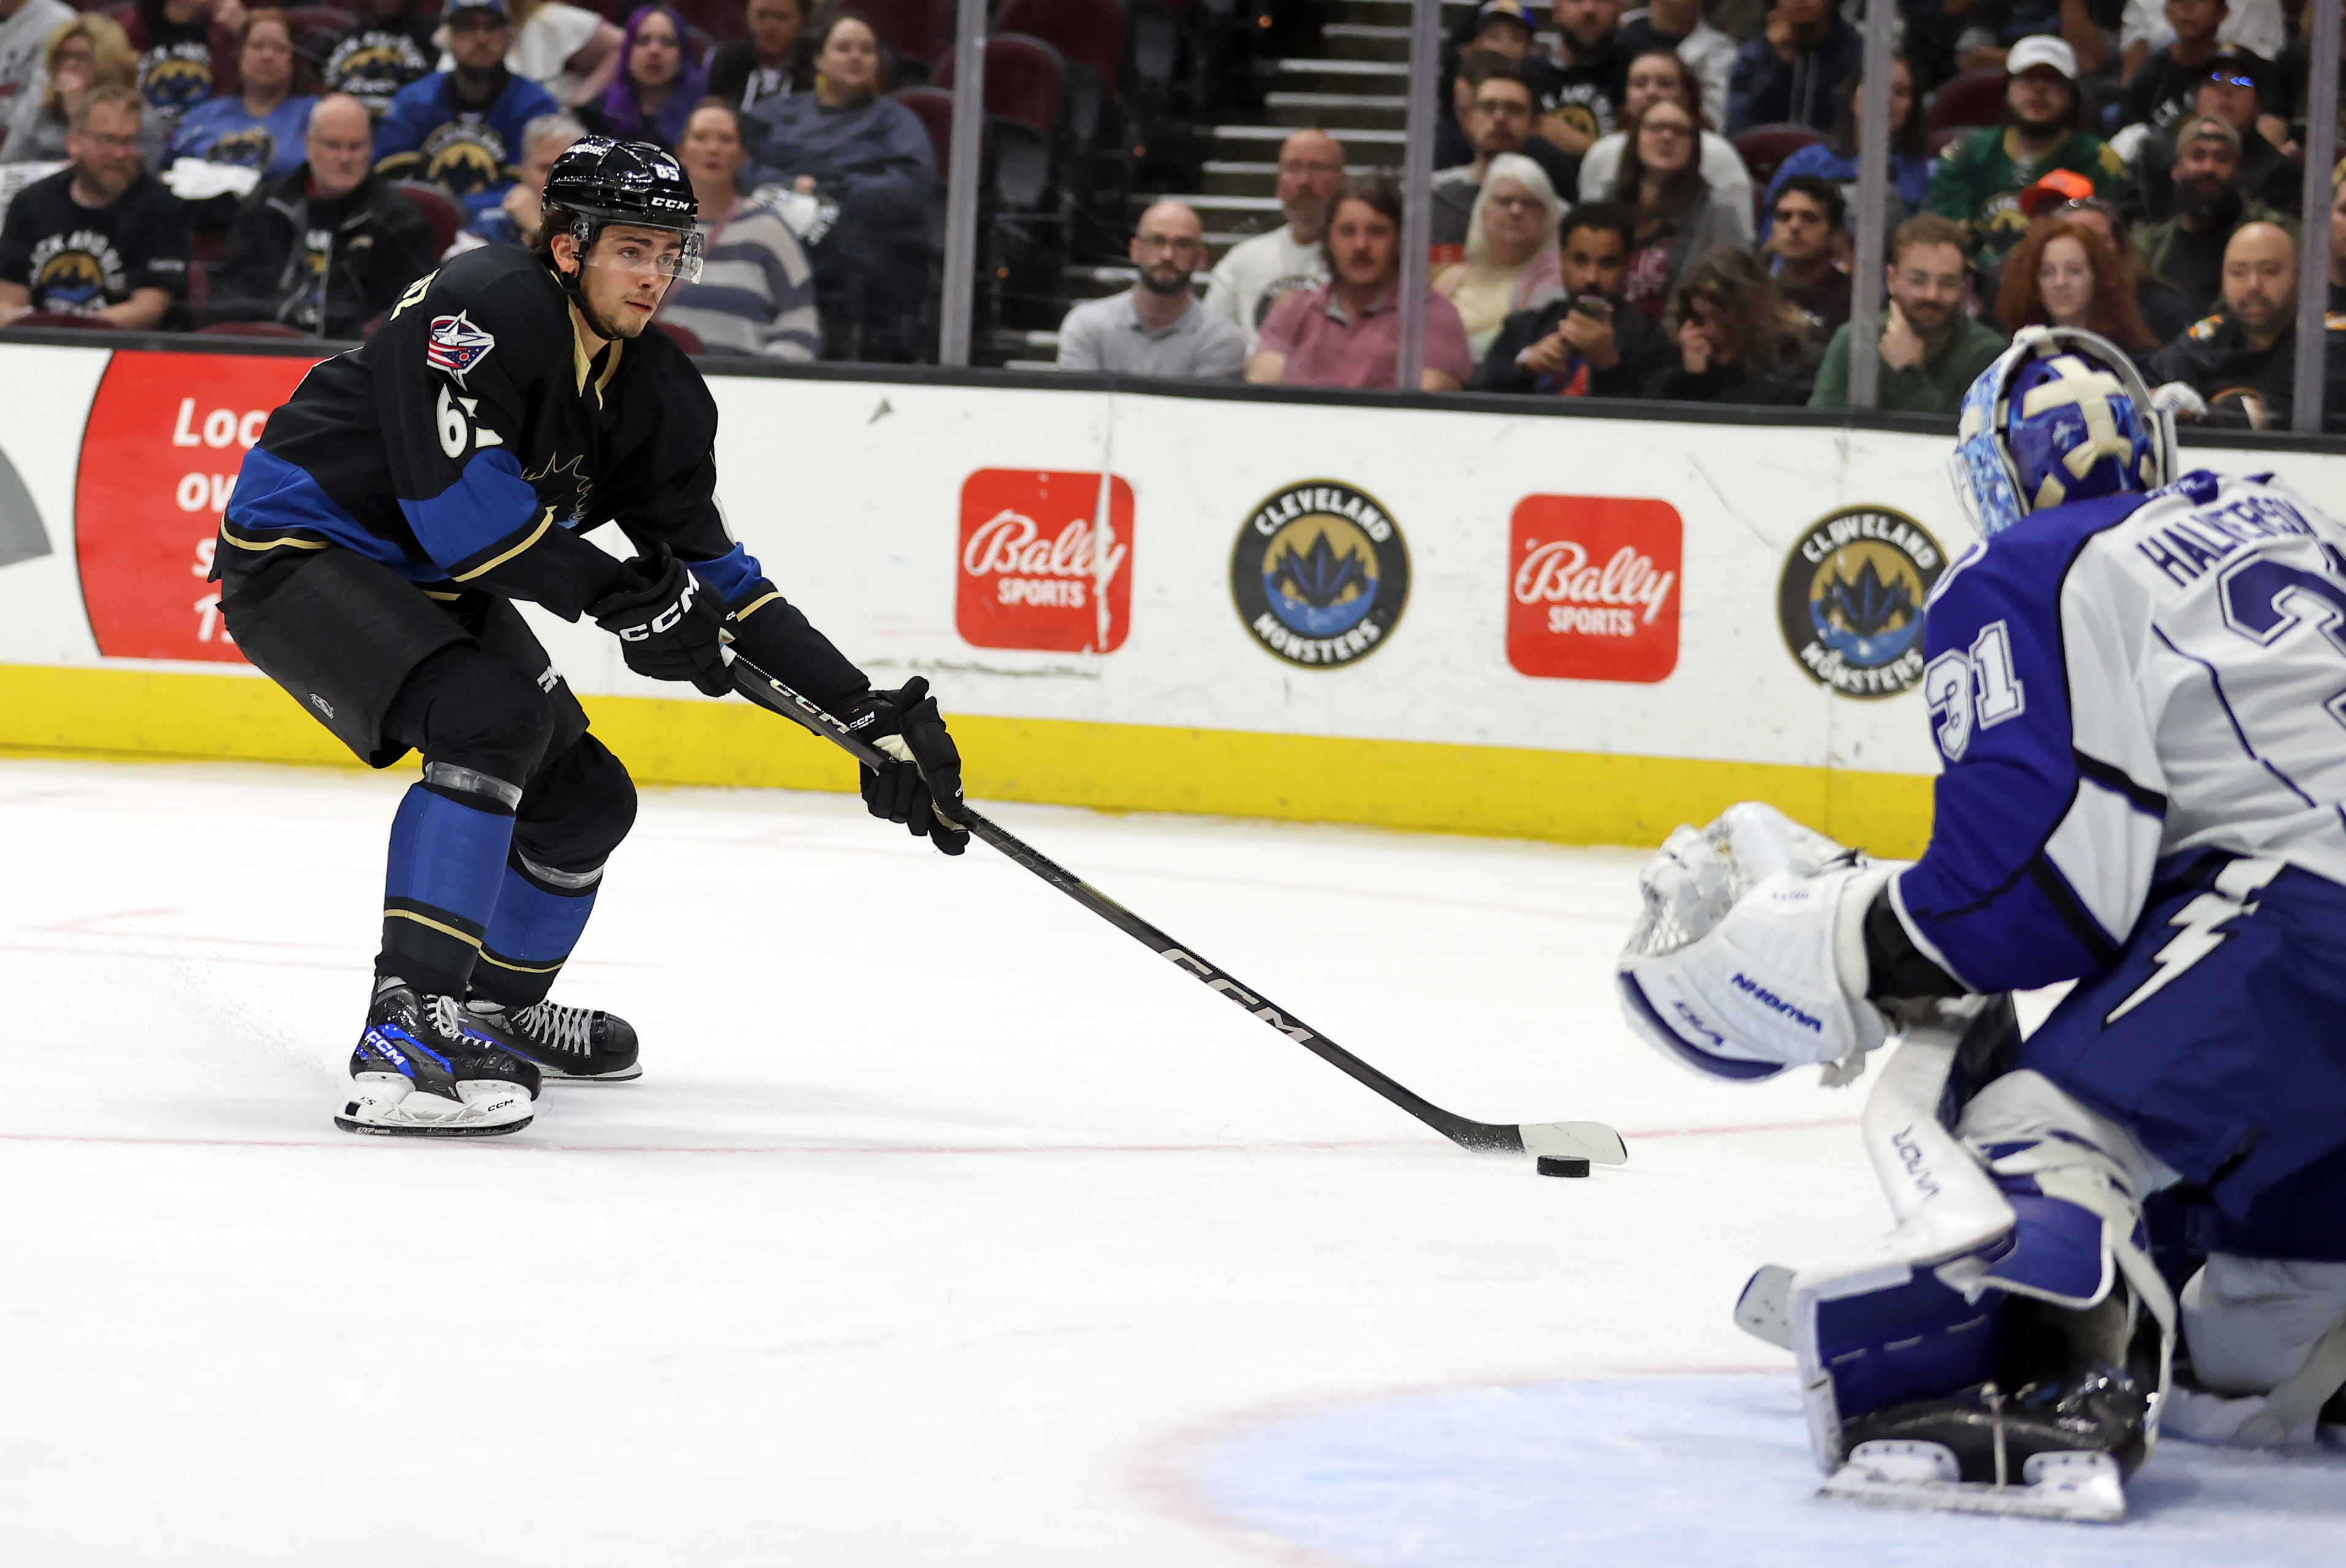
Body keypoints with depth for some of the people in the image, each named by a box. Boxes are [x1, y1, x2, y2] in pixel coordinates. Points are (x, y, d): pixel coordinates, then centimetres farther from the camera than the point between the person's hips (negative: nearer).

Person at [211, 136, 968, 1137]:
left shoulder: (656, 392, 0)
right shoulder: (488, 311, -26)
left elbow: (713, 573, 4)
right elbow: (458, 500, -33)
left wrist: (867, 713, -1)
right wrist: (621, 598, -28)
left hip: (430, 584, 9)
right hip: (297, 552, -9)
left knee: (585, 796, 9)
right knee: (492, 717, -31)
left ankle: (499, 1009, 36)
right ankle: (405, 1033, -35)